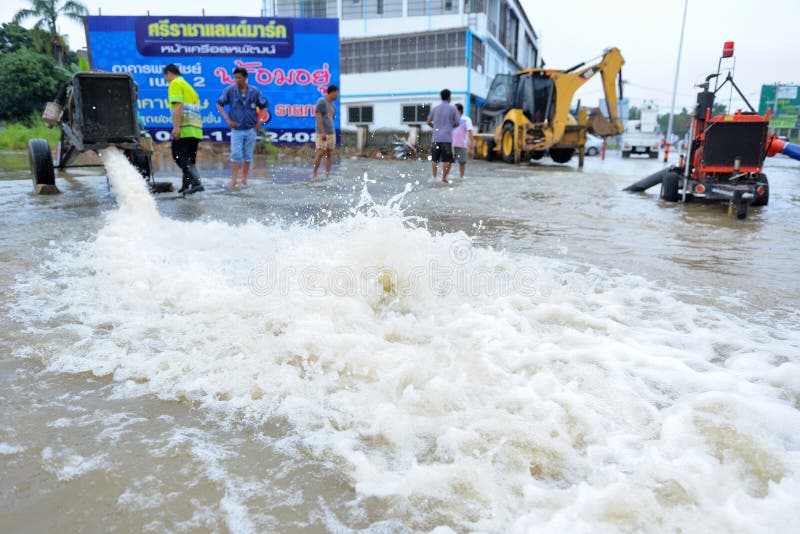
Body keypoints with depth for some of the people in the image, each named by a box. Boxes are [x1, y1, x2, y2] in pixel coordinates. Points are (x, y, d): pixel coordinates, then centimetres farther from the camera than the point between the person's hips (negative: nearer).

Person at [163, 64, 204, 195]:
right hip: (196, 129, 9)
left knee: (179, 156, -9)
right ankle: (186, 185, 18)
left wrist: (176, 127, -19)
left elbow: (178, 105, -14)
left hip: (185, 128, -9)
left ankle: (197, 182, -22)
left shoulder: (175, 83, 0)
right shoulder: (188, 86, 27)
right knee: (188, 159, 13)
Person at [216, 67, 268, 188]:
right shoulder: (230, 90, -2)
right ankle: (233, 180, -4)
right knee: (236, 155, -7)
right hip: (236, 129, -1)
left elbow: (264, 106, 11)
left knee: (248, 155, 7)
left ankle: (244, 179, 18)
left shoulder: (255, 91, 1)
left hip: (251, 129, 1)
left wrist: (260, 121, 1)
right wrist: (228, 119, -5)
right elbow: (219, 105, 4)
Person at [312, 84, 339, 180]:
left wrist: (333, 134, 16)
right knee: (320, 153, -12)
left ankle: (327, 175, 6)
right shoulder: (321, 102, -6)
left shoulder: (332, 105, 18)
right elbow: (318, 117, -13)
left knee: (328, 154, 5)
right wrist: (322, 132, -21)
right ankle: (314, 174, -7)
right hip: (322, 133, -8)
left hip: (331, 133, 8)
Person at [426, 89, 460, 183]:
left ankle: (434, 177, 9)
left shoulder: (435, 108, 8)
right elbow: (457, 123, 2)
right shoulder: (452, 109, 0)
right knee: (447, 160, 1)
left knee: (435, 159, 12)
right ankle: (444, 178, -4)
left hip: (436, 137, 3)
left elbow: (428, 122, 12)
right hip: (447, 138, -3)